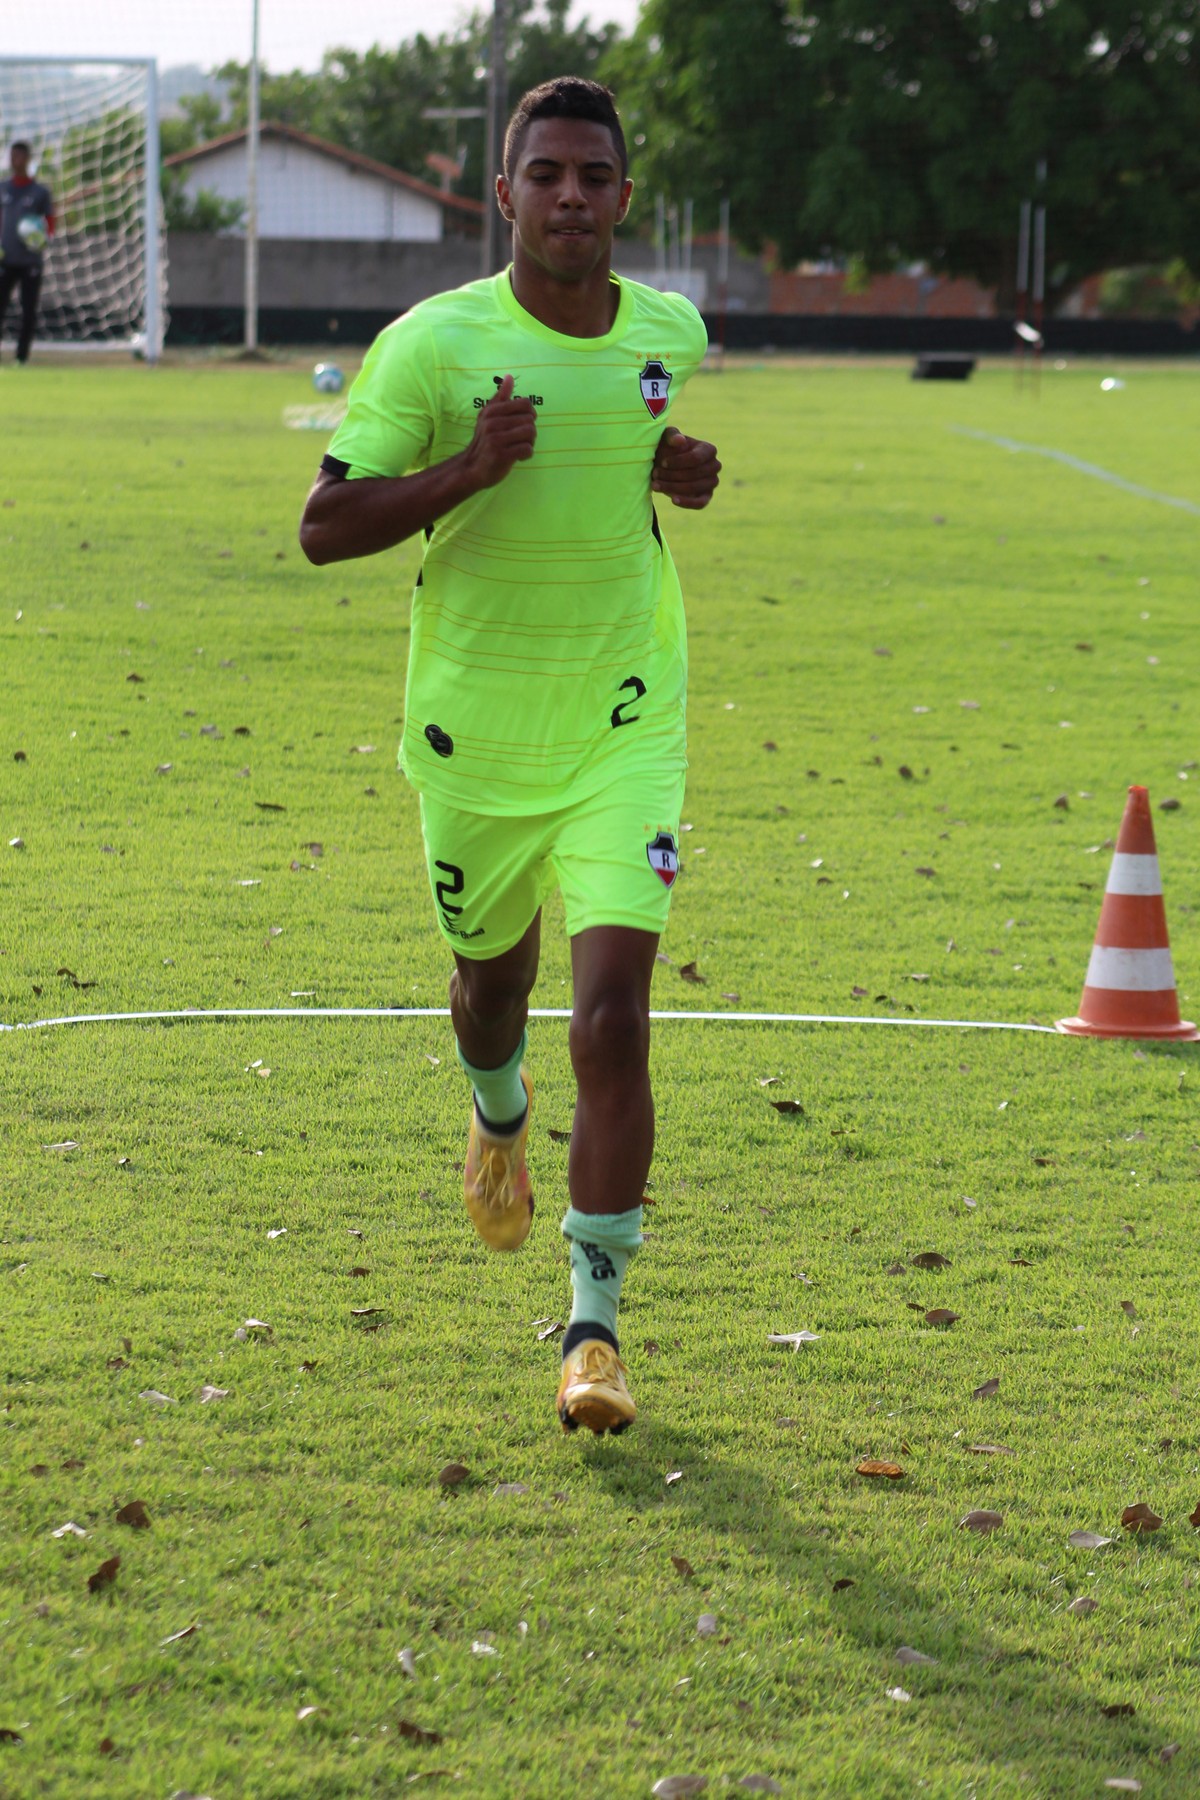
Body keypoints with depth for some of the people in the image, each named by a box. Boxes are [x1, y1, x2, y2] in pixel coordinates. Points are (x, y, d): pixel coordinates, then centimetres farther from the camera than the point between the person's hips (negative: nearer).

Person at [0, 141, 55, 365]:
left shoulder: (40, 192, 1)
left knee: (28, 312, 0)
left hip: (30, 261, -2)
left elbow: (50, 223, 5)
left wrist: (43, 239, -16)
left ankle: (22, 357, 6)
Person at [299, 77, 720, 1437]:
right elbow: (323, 526, -11)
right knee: (492, 982, 20)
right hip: (473, 731, -1)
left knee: (613, 1011, -13)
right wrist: (464, 470, -25)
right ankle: (499, 1119, 59)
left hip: (623, 732, 1)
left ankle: (595, 1323, -6)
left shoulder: (671, 331, 1)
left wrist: (680, 474, -1)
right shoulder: (433, 343, -12)